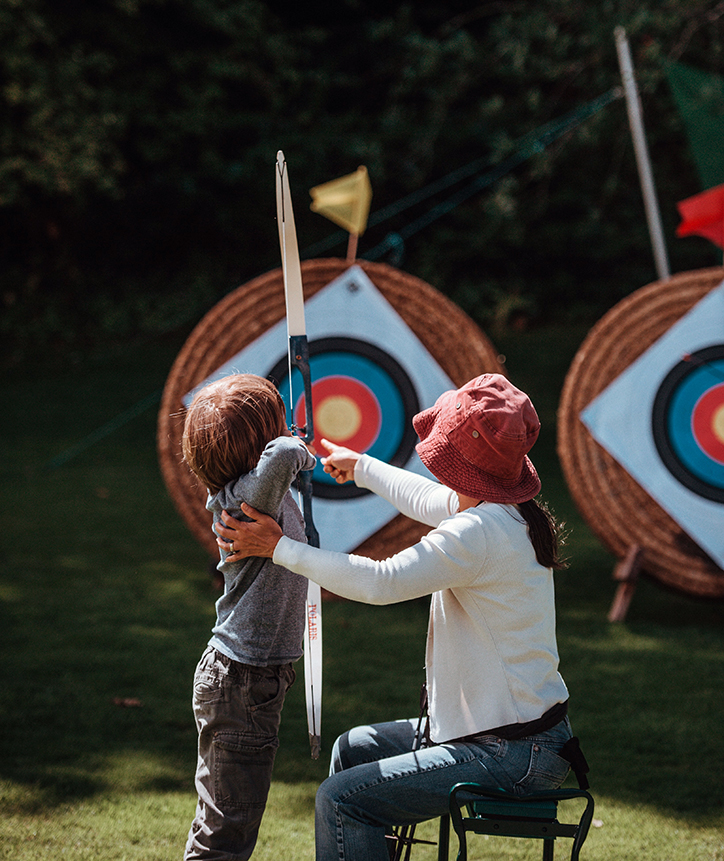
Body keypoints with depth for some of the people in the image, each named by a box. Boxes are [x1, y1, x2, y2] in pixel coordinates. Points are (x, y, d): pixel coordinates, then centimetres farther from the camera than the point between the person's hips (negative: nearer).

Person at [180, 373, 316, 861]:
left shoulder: (271, 494, 8)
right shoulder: (248, 496, -20)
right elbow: (282, 456, -41)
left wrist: (303, 463, 19)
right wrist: (301, 453, -22)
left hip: (258, 676, 10)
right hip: (241, 684, -10)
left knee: (226, 817, 20)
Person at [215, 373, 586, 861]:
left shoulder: (480, 533, -23)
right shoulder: (508, 511, 7)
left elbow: (381, 582, -24)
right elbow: (427, 500, 28)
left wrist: (280, 547, -14)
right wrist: (362, 467, 45)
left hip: (514, 757, -10)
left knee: (342, 801, -12)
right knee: (352, 749, 23)